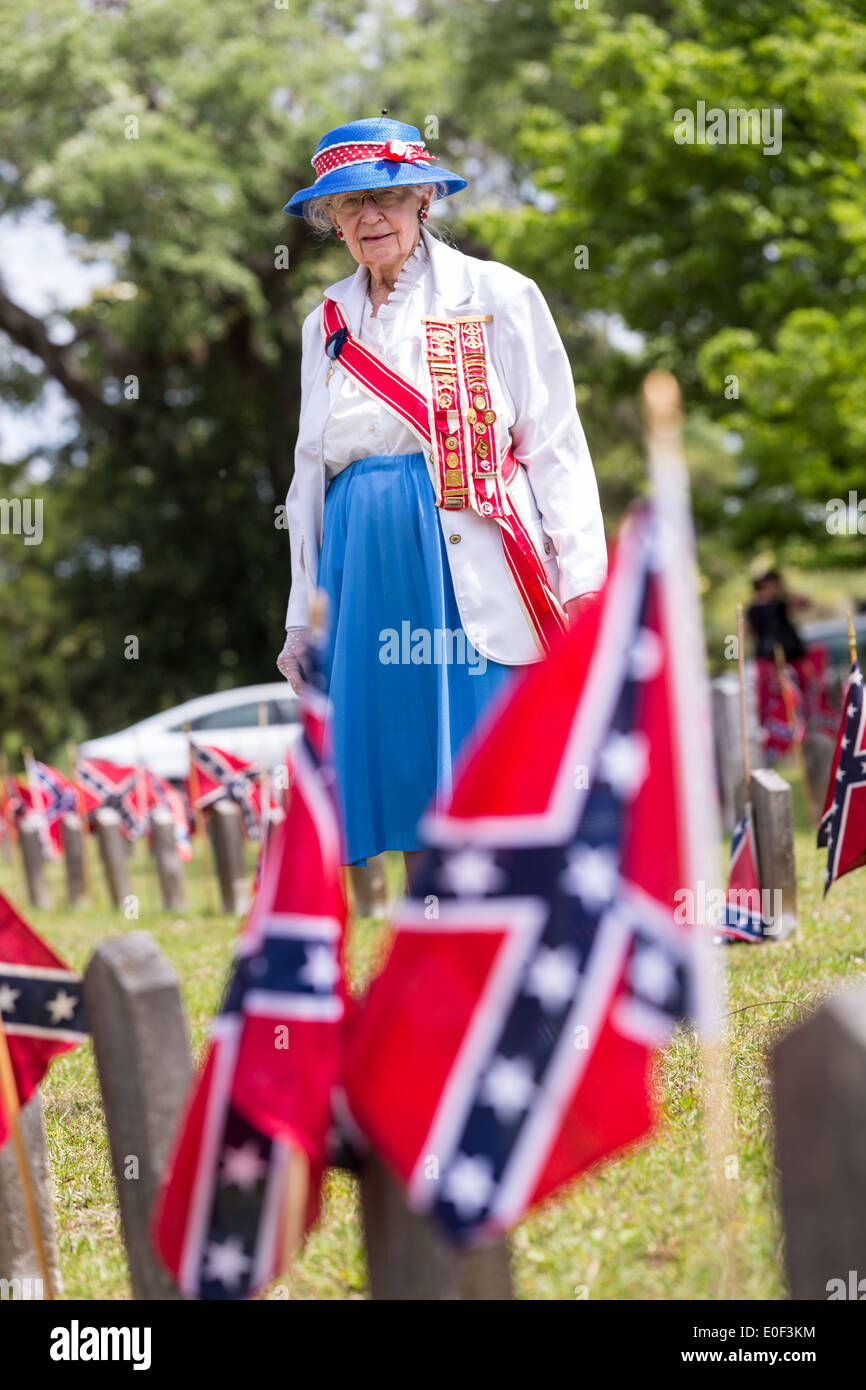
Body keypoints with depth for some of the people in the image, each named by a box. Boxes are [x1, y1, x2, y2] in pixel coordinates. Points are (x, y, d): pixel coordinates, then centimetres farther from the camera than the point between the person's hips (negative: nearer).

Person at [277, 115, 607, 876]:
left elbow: (555, 445, 0)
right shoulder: (326, 323, 18)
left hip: (474, 567, -5)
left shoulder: (496, 296, 4)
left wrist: (583, 580, -10)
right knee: (397, 770, 2)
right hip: (367, 573, 5)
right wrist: (302, 618, 17)